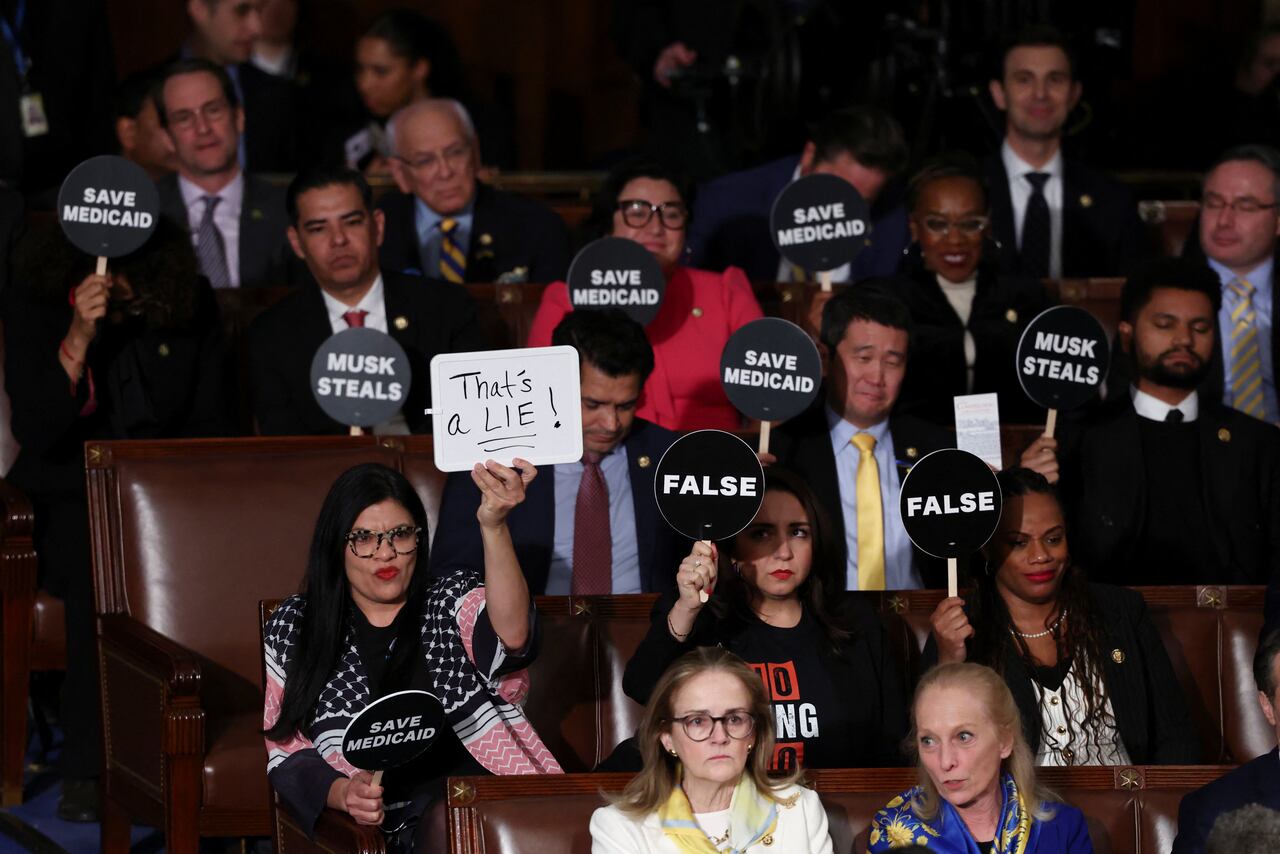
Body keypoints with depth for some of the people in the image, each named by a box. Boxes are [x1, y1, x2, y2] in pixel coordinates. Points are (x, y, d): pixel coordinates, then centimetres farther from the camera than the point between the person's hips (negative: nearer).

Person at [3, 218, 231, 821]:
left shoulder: (191, 304, 0)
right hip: (69, 495, -2)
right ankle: (84, 768, -26)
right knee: (100, 569, -35)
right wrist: (78, 338, -28)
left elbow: (211, 422, 9)